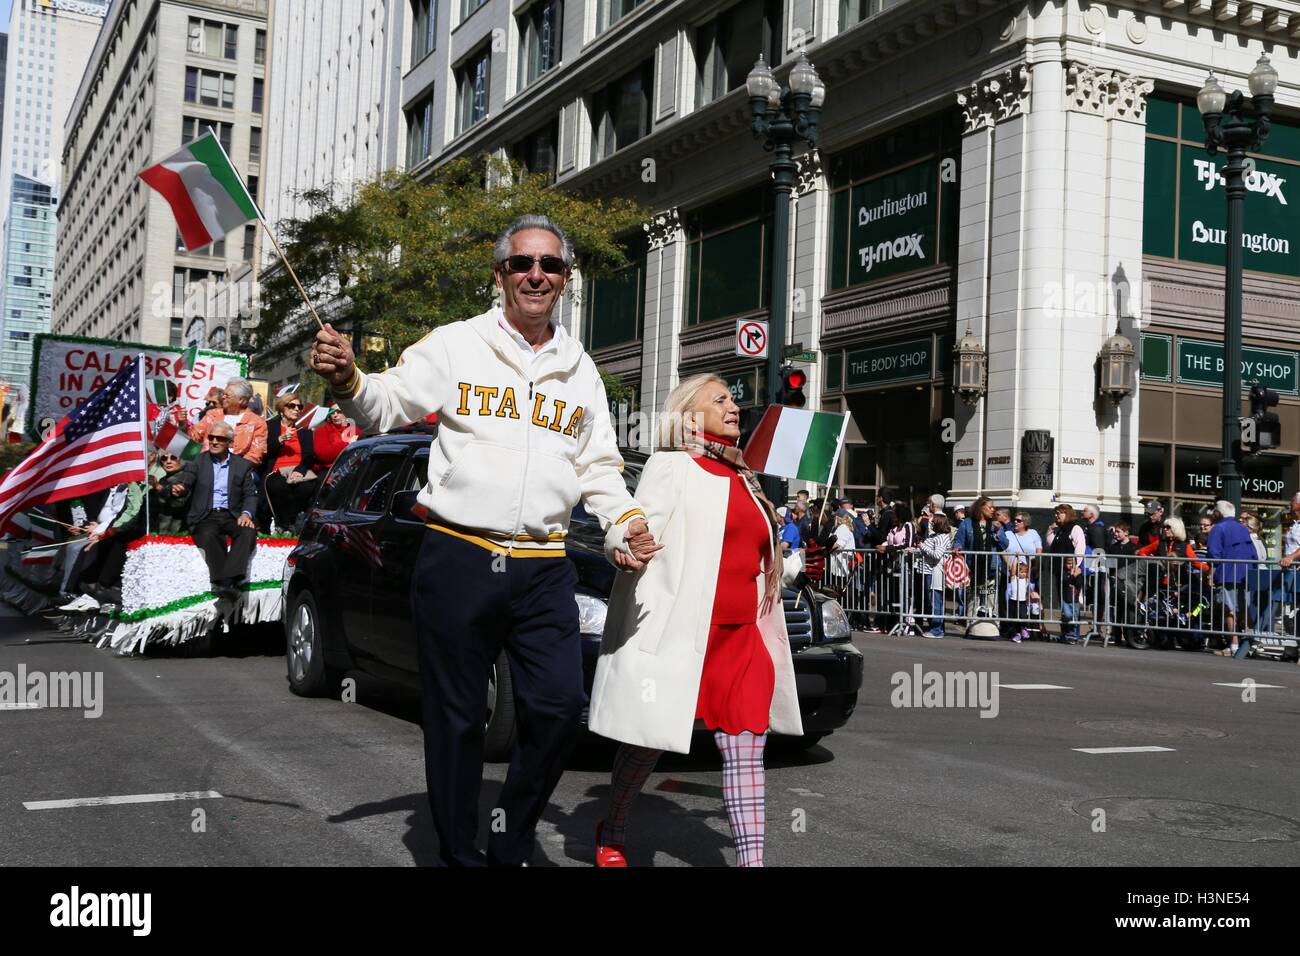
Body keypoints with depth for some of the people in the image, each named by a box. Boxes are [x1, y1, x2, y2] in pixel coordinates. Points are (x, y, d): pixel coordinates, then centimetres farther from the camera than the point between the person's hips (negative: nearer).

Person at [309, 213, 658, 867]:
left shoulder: (580, 371, 15)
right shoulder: (456, 346, 2)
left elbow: (598, 465, 19)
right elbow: (388, 406, -5)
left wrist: (623, 520, 3)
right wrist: (347, 380, -26)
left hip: (544, 570, 3)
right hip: (457, 558, -3)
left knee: (560, 708, -4)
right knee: (456, 717, 5)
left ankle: (511, 850, 17)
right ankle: (460, 855, 22)